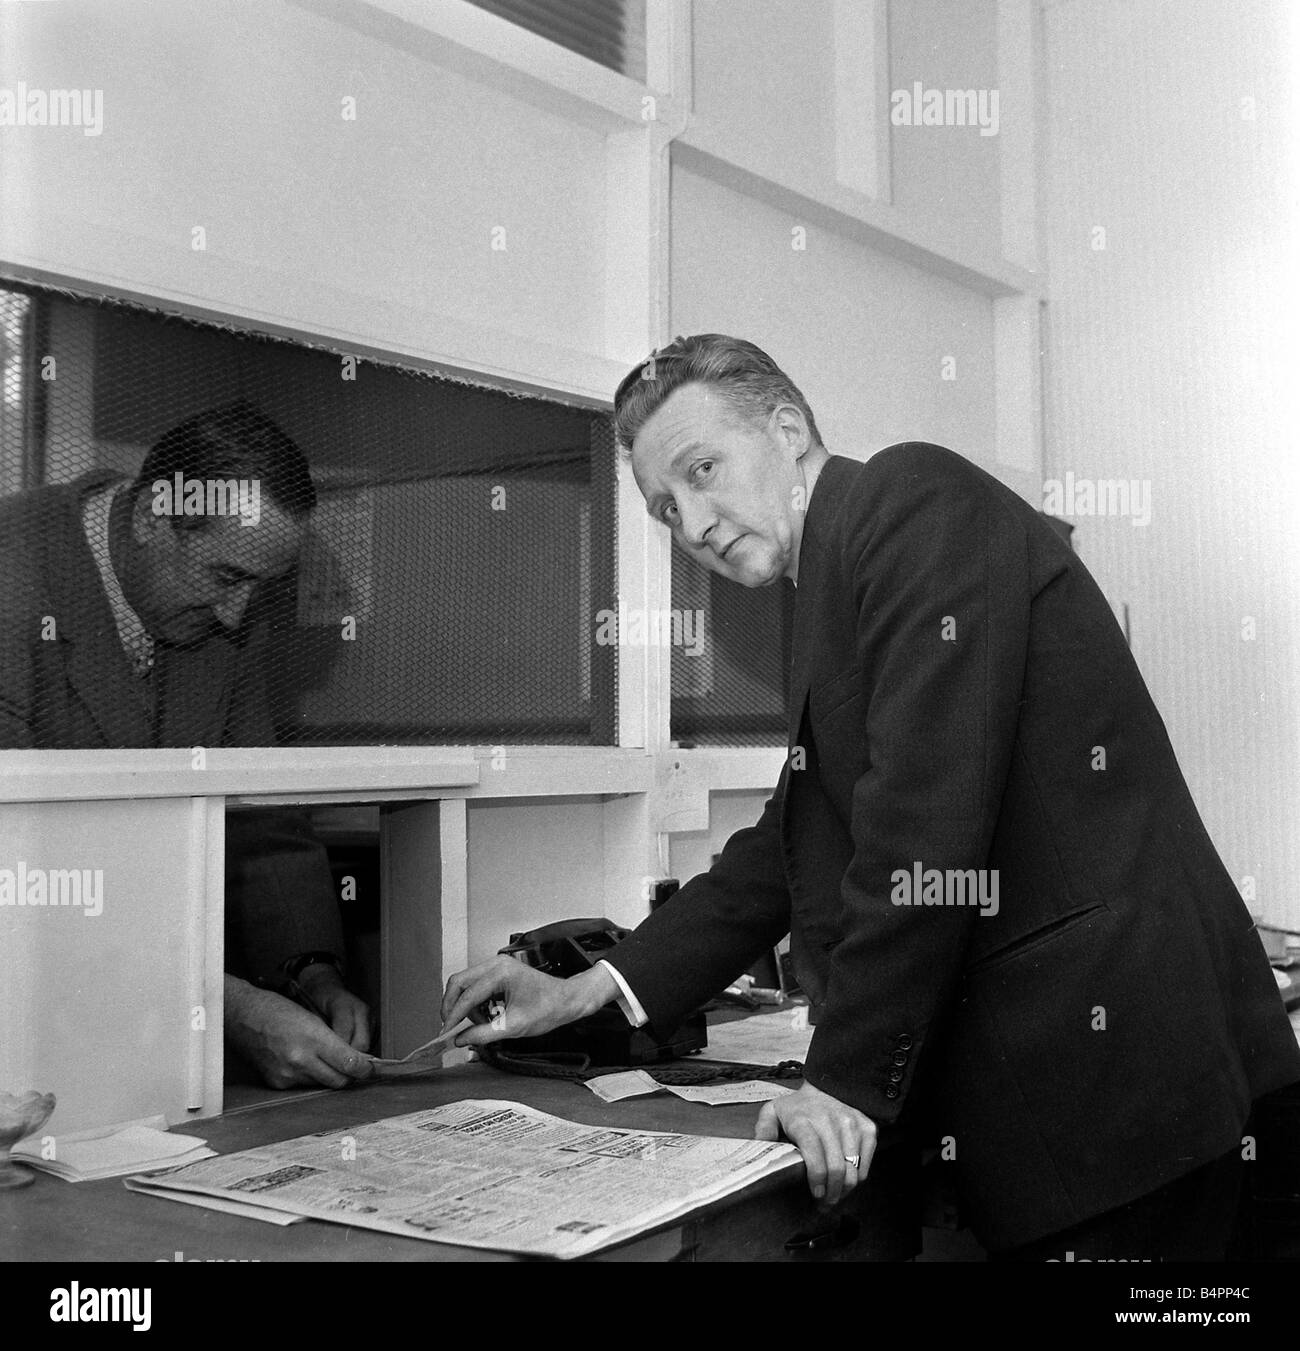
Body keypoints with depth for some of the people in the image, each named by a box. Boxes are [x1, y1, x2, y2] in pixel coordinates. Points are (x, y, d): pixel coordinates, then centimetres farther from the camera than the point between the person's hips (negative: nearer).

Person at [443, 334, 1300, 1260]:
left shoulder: (914, 496, -10)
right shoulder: (838, 580, 18)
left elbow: (926, 819, -20)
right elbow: (790, 851, 20)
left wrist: (850, 1078, -16)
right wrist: (583, 994, 16)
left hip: (1112, 1065, -9)